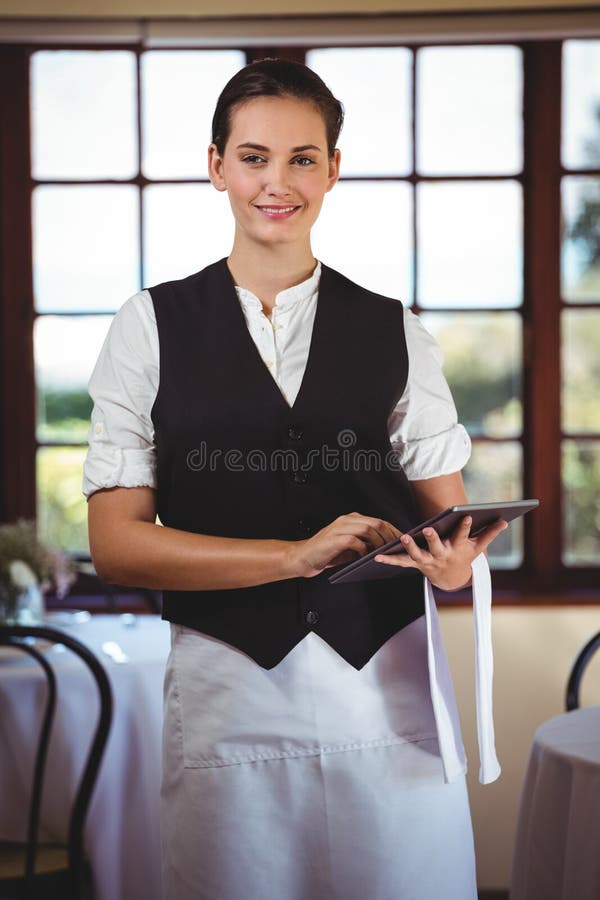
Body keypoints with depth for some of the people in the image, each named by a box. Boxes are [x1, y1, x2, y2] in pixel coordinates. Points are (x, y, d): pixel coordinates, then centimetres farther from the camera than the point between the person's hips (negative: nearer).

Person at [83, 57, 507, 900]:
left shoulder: (394, 332, 7)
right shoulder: (150, 327, 2)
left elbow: (446, 511, 10)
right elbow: (116, 544, -4)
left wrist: (455, 557, -15)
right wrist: (297, 554, -15)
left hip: (389, 687, 2)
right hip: (226, 696, -1)